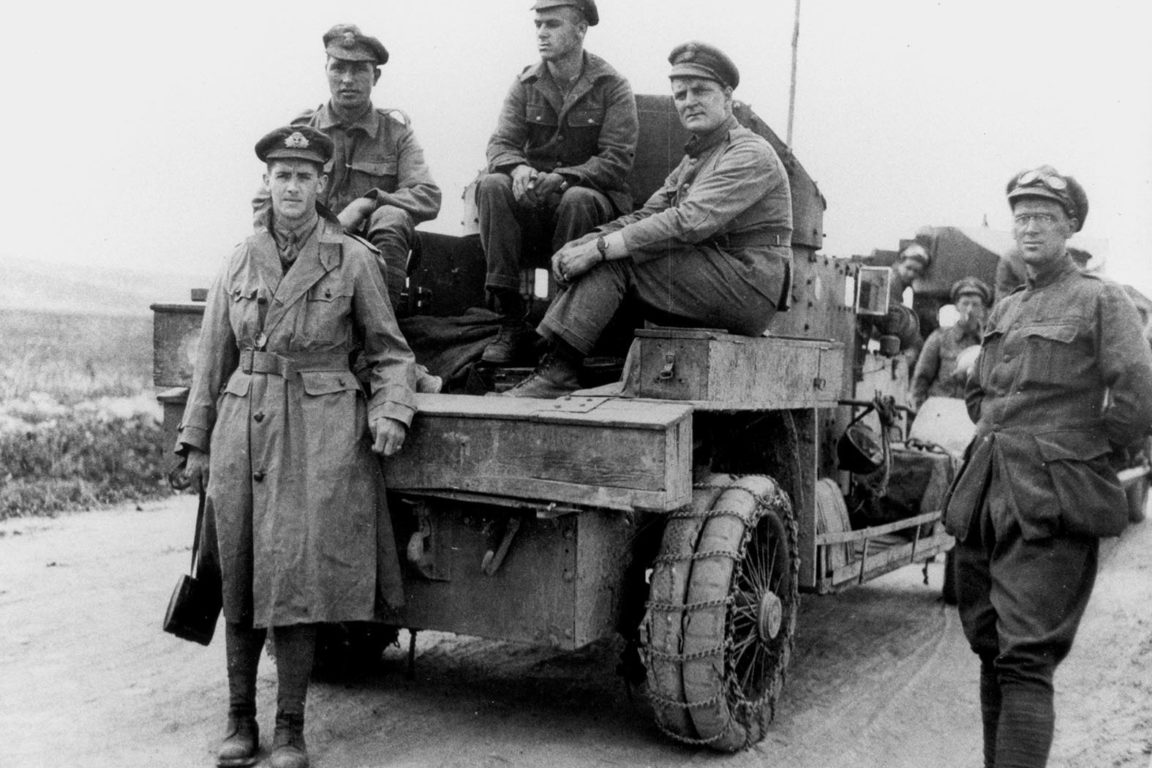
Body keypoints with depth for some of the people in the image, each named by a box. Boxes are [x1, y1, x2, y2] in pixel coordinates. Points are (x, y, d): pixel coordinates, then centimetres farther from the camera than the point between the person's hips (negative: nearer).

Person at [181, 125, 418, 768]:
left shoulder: (354, 258, 2)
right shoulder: (241, 261, 11)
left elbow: (389, 351, 8)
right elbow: (214, 359, 15)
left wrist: (392, 411, -8)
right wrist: (196, 440, 14)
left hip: (321, 432, -3)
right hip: (243, 426, 3)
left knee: (296, 578, -7)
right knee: (239, 582, 6)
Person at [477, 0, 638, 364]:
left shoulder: (612, 87, -1)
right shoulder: (525, 85, 10)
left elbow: (617, 161, -11)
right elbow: (500, 143, 2)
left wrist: (561, 177, -26)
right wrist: (518, 168, -23)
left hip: (595, 194, -3)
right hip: (532, 202, 3)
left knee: (578, 199, -37)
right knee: (492, 186, -27)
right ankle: (511, 324, -28)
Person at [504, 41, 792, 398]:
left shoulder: (751, 154, -9)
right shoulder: (694, 158, 23)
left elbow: (689, 223, -23)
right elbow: (646, 215, 12)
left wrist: (600, 247, -24)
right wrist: (583, 243, -7)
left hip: (749, 290, -9)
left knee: (615, 260, -20)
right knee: (607, 256, -6)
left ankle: (558, 371, -22)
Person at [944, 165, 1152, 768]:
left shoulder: (1099, 300, -1)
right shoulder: (1004, 310, 19)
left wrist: (1081, 452, -1)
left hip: (1049, 503, -7)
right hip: (985, 492, 7)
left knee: (1025, 657, -14)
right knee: (990, 650, 11)